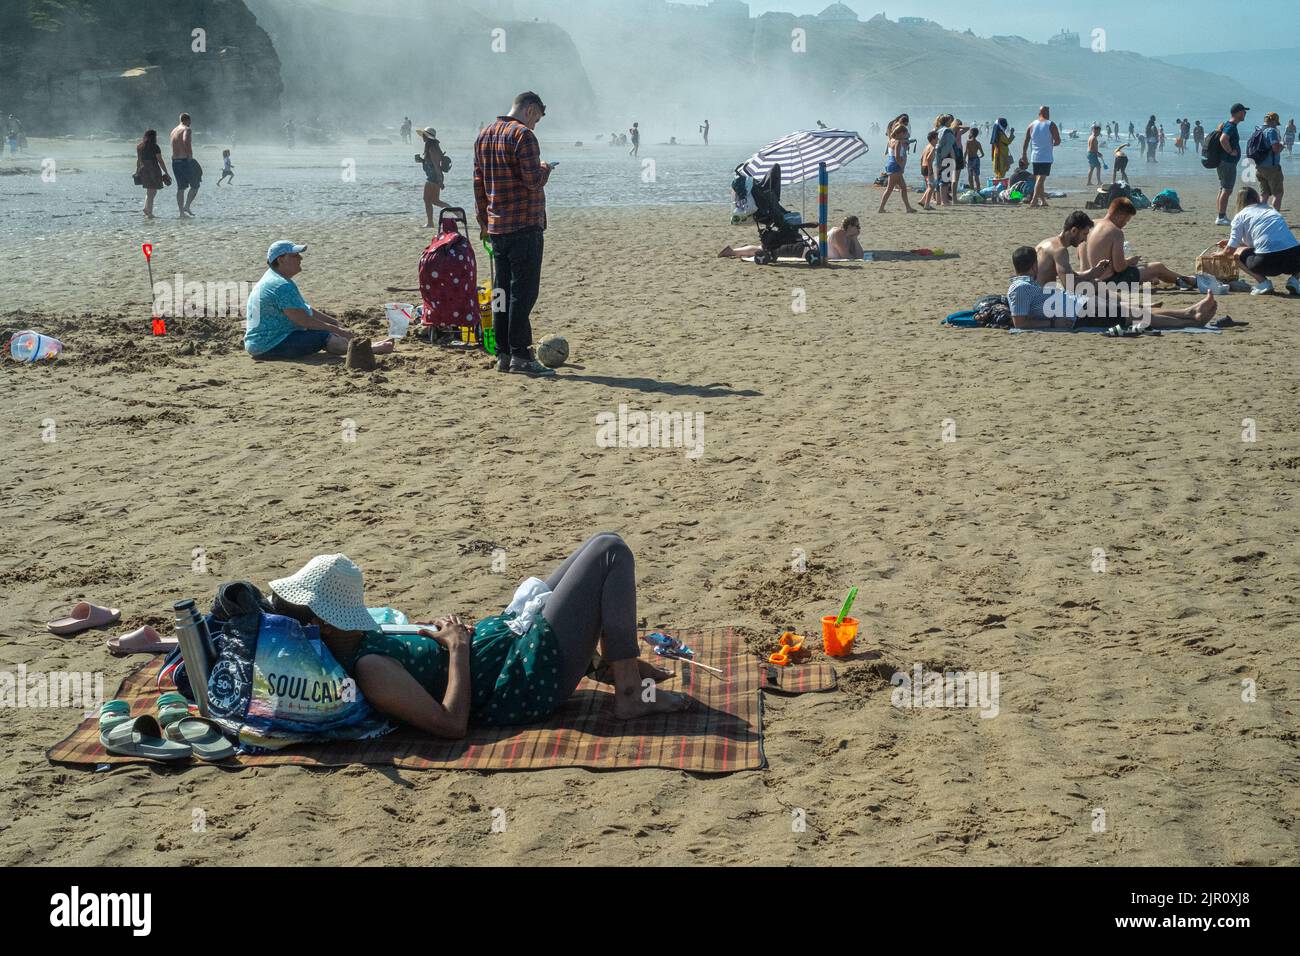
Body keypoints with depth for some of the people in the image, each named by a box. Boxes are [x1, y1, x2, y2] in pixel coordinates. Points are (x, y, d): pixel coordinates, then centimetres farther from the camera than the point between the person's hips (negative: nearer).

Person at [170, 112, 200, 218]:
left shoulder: (173, 131, 17)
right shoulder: (187, 129, -8)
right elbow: (186, 141, -27)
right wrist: (190, 156, -22)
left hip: (175, 161, 7)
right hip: (185, 160, -7)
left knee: (180, 188, 8)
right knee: (195, 185, 4)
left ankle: (182, 212, 5)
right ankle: (186, 206, -9)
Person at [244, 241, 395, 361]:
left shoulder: (274, 279, 15)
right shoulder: (282, 286, -21)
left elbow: (305, 309, 20)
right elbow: (303, 320, -23)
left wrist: (334, 322, 14)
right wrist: (338, 330, -16)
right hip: (269, 346, -11)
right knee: (326, 338, -20)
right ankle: (370, 349, -15)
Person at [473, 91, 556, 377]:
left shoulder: (484, 136, 15)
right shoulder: (523, 135, -11)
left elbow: (478, 183, 17)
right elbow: (534, 180, -18)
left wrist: (484, 222, 22)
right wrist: (545, 169, 4)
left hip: (497, 226, 8)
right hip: (524, 225, -8)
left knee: (503, 290, 11)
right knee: (523, 291, -6)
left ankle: (503, 355, 13)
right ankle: (520, 355, -7)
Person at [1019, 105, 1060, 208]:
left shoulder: (1032, 125, 7)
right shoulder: (1051, 125, -5)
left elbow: (1025, 142, 9)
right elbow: (1057, 141, -7)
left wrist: (1024, 154, 18)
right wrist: (1051, 144, 14)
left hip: (1034, 157, 5)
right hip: (1046, 157, -5)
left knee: (1038, 179, 13)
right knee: (1041, 179, -10)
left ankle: (1043, 200, 19)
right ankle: (1034, 200, -22)